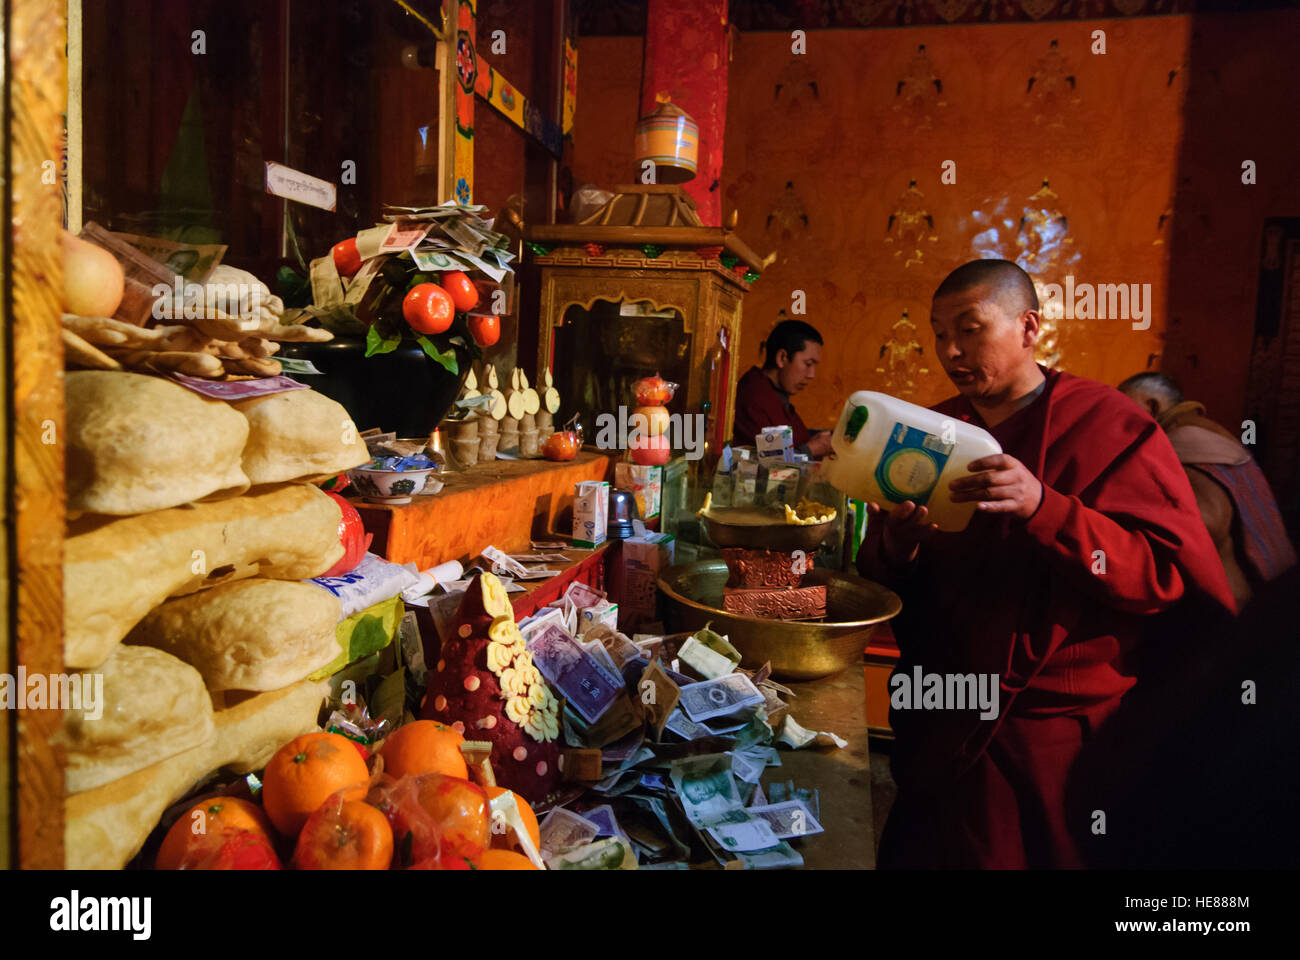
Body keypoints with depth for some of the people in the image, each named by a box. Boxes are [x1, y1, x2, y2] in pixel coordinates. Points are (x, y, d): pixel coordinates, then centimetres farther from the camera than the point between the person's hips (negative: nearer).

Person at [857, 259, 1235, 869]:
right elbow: (881, 579, 5)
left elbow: (1168, 575, -20)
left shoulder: (1111, 427, -10)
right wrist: (896, 544, -18)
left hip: (1062, 739, -4)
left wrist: (1044, 509, -32)